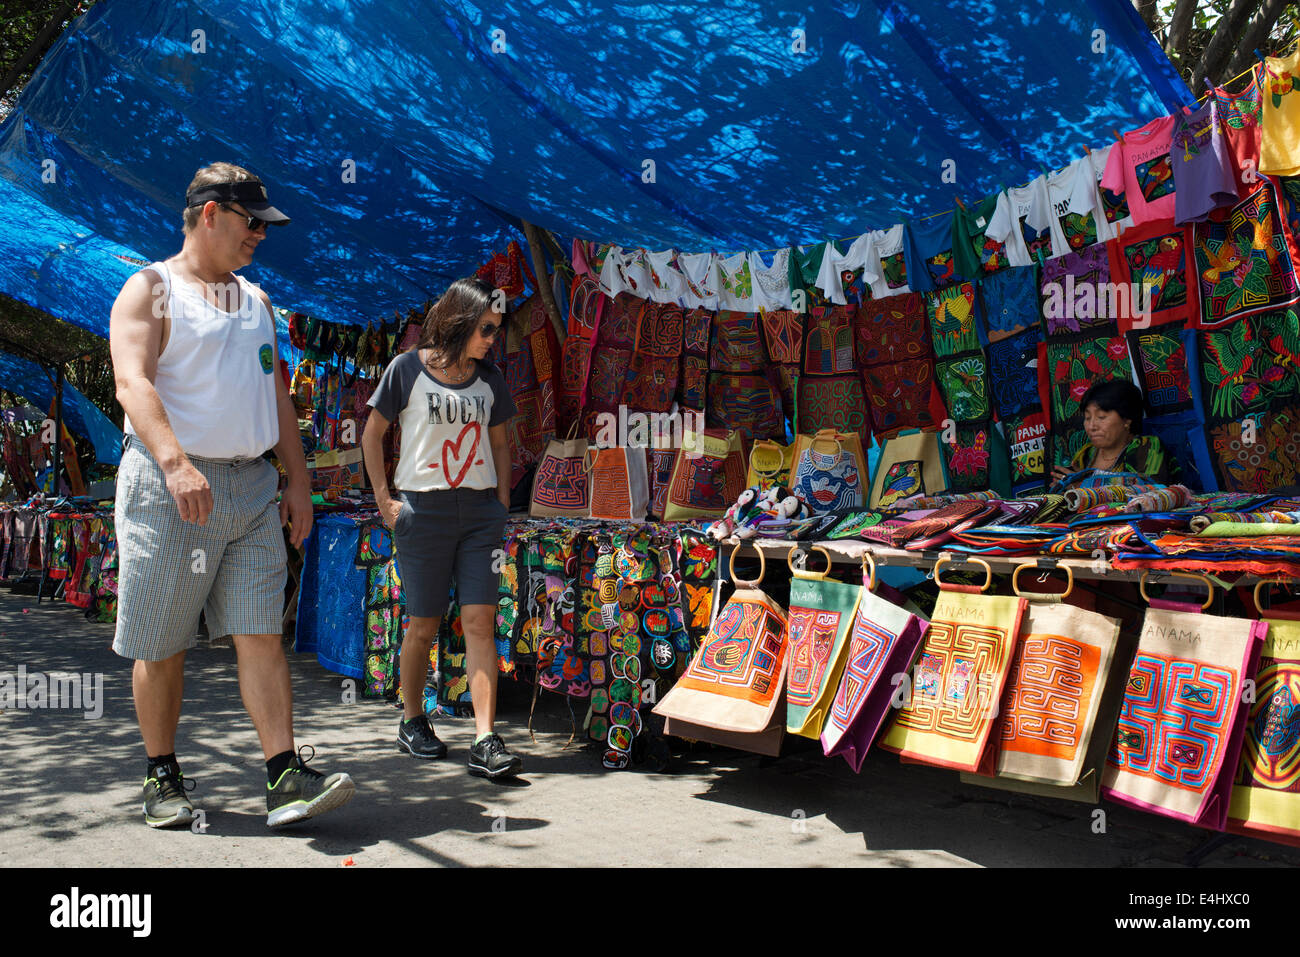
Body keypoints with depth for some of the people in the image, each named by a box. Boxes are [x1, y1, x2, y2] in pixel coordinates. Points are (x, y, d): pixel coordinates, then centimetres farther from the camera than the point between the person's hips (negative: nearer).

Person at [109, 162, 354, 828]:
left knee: (261, 635, -2)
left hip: (253, 488, 5)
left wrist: (298, 481, 13)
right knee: (161, 646, 4)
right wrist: (175, 461, -33)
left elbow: (276, 397, 22)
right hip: (169, 488, -5)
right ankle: (163, 778, 18)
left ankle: (284, 777, -5)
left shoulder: (254, 300, 19)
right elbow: (132, 380, -17)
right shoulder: (150, 290, -1)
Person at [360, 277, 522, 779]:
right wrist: (384, 500, -2)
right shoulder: (408, 369, 0)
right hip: (423, 508, -3)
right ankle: (412, 723, 25)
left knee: (480, 621, -6)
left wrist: (502, 503, 10)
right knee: (424, 624, 4)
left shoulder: (490, 379, 12)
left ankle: (485, 742, -8)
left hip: (480, 511, 3)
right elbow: (372, 435, 4)